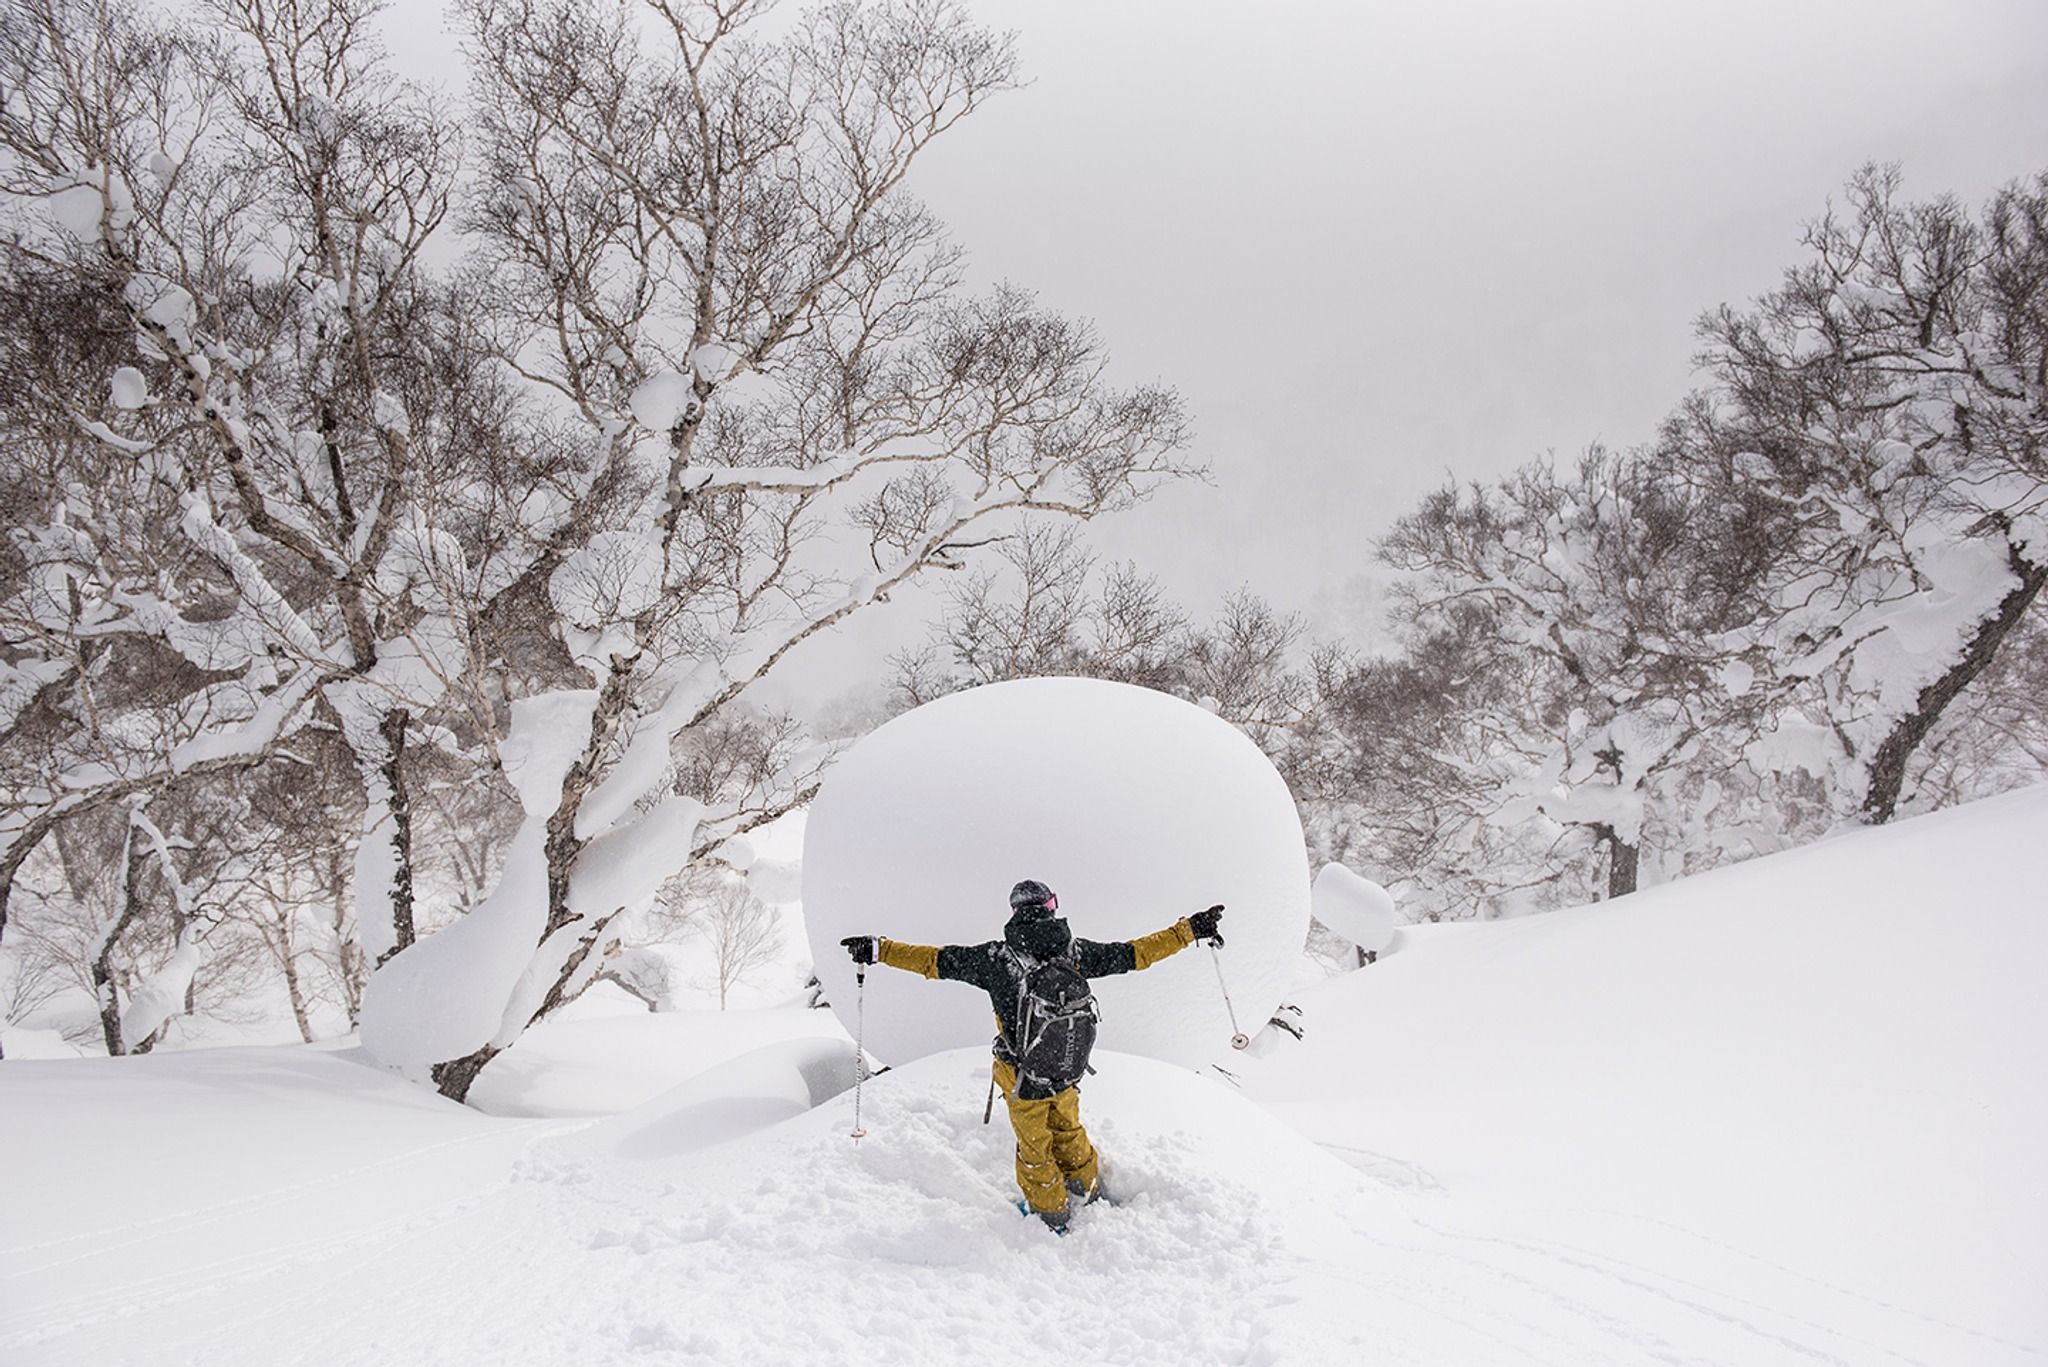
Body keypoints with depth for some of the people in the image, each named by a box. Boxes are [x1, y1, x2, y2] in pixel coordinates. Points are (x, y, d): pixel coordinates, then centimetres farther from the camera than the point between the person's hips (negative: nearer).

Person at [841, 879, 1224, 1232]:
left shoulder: (997, 958, -24)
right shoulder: (1075, 952, -17)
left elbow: (935, 960, -17)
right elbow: (1135, 953, -8)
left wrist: (879, 949, -8)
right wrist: (1189, 930, 2)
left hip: (1024, 1080, -3)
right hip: (1068, 1073, 3)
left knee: (1034, 1148, 22)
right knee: (1068, 1132, 30)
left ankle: (1052, 1214, 40)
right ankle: (1089, 1190, 52)